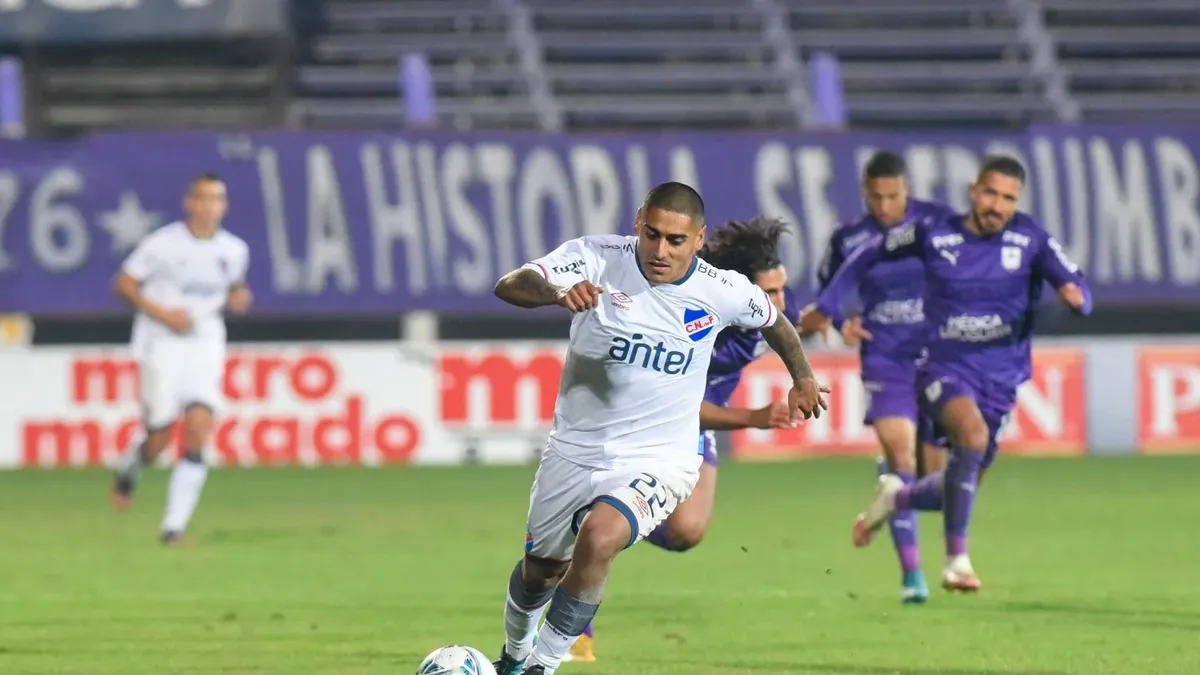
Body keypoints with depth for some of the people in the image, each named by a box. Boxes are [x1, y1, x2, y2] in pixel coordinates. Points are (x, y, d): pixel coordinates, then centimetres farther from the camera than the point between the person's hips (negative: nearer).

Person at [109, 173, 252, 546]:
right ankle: (127, 468, 31)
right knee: (159, 436, -7)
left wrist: (238, 298, 0)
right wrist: (161, 313, -14)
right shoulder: (162, 244, -7)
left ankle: (175, 524, -9)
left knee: (200, 427, -14)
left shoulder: (234, 250, 7)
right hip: (161, 346, -3)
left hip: (206, 349, 3)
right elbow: (125, 283, -2)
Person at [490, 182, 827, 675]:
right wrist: (558, 292, -53)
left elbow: (773, 320, 13)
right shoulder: (599, 259, -16)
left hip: (657, 462, -2)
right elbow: (509, 286, -32)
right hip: (574, 450, 2)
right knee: (538, 572, 18)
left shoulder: (723, 292, -11)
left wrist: (802, 378, 28)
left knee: (599, 537, -31)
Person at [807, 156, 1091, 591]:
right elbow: (870, 253, 9)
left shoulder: (1030, 240, -4)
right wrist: (826, 307, 6)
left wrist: (1075, 296, -32)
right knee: (972, 433, -34)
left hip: (999, 381, 3)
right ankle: (956, 559, -24)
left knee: (962, 486, 12)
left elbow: (1076, 287, -8)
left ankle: (895, 497, 47)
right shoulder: (934, 235, -5)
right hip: (944, 370, -3)